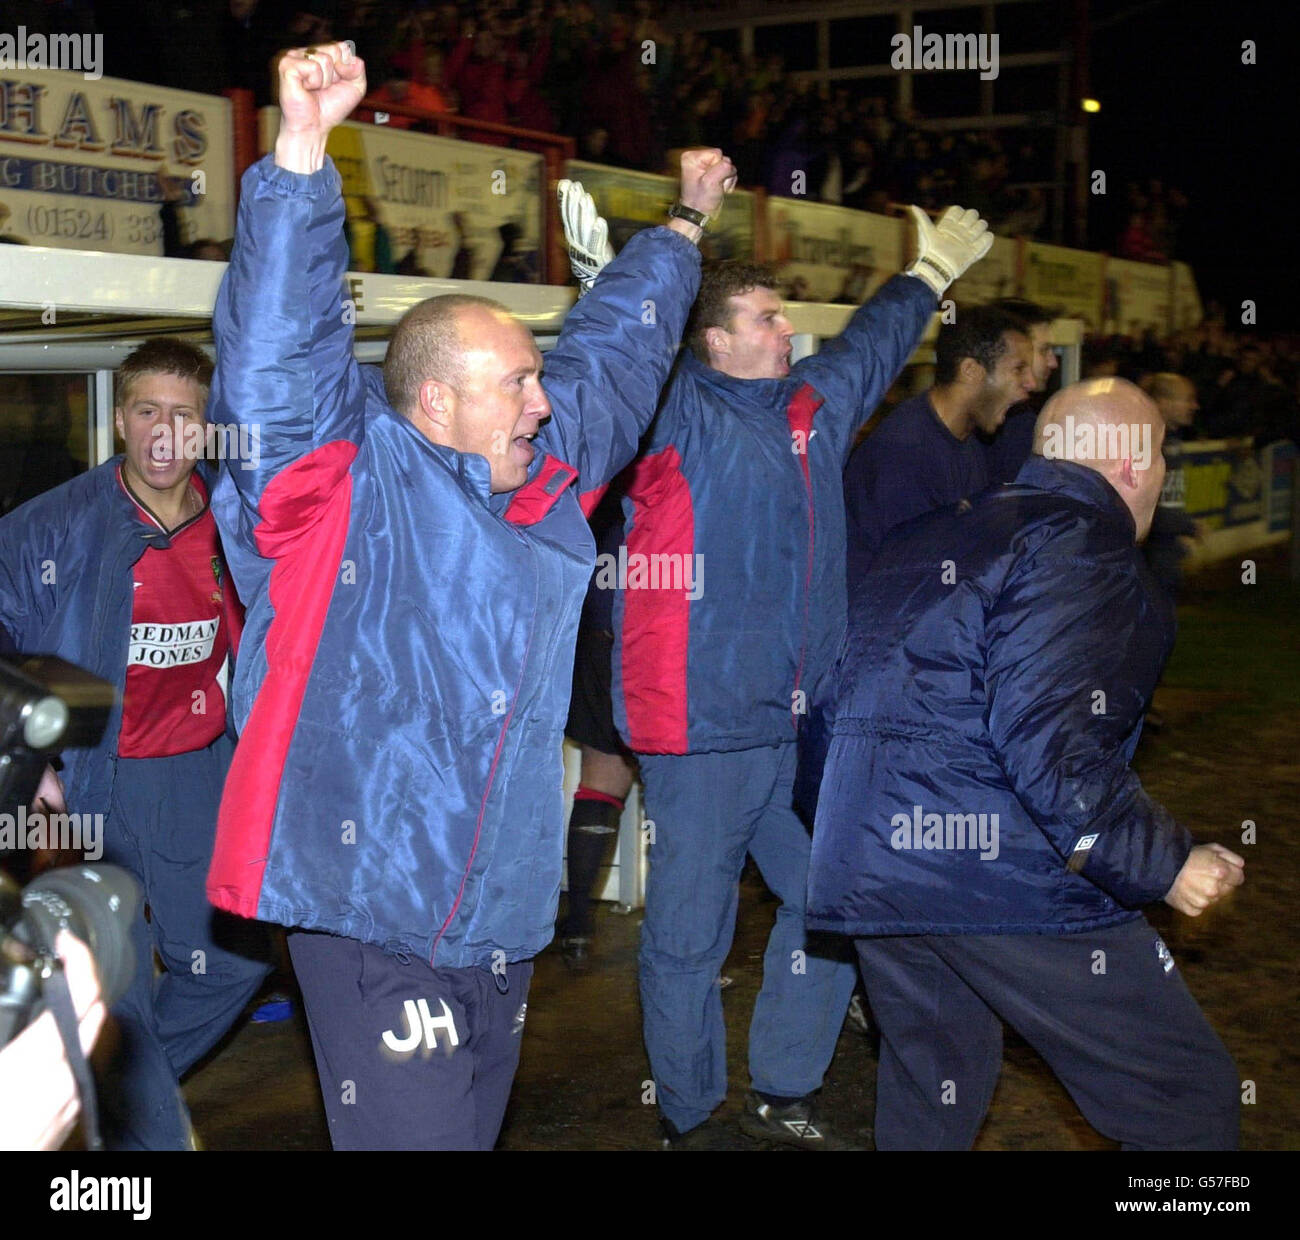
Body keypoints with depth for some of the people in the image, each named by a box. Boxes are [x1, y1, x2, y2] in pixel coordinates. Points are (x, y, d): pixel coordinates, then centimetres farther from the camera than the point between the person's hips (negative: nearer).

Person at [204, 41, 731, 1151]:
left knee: (473, 1132, 18)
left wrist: (683, 227, 39)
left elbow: (612, 352, 27)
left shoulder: (545, 479, 13)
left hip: (506, 920, 8)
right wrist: (303, 148, -31)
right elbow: (280, 345, -21)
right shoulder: (352, 483, -7)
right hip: (375, 918, -8)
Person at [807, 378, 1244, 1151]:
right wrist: (1163, 862, -13)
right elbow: (1046, 734, -21)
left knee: (928, 1100, 23)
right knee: (1189, 1105, 1)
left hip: (869, 868, 9)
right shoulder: (1081, 543, -8)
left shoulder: (925, 542, 19)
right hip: (1011, 879, -9)